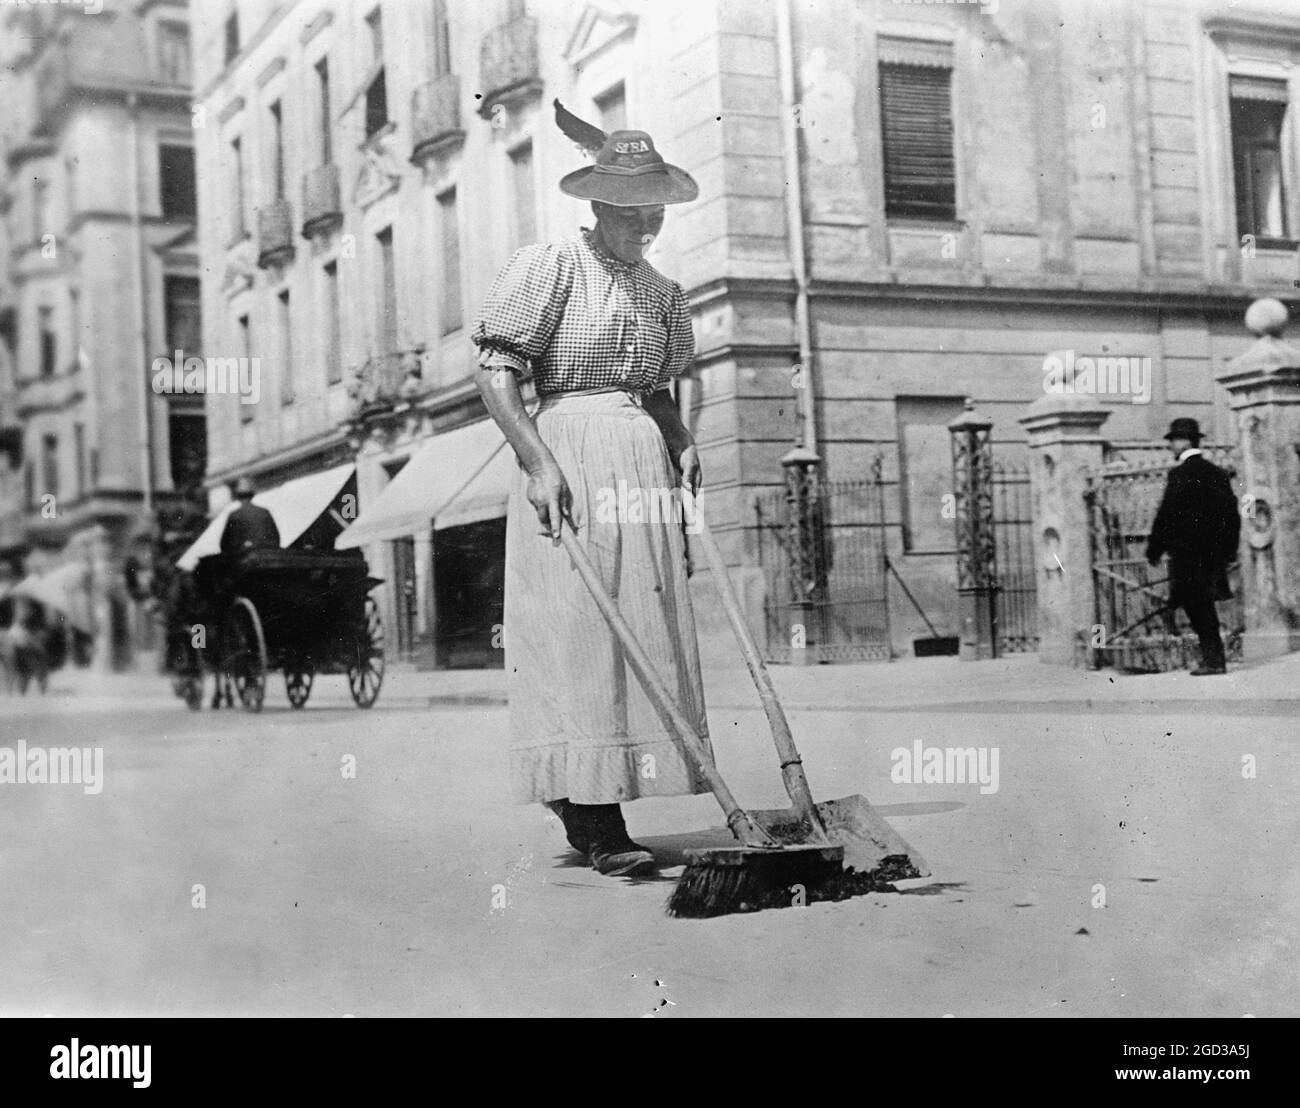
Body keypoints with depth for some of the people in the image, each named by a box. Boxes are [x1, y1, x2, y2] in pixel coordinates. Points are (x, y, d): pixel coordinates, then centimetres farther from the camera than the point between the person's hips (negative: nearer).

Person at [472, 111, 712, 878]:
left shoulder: (663, 292, 17)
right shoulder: (549, 267, -2)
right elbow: (496, 374, -8)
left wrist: (682, 443, 4)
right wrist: (539, 462, -19)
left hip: (646, 461, 7)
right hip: (569, 449, -7)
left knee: (650, 628, 4)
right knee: (575, 626, -8)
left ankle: (581, 797, 14)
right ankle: (595, 824, -5)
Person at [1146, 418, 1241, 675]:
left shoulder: (1180, 474, -10)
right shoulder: (1218, 473, 13)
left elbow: (1166, 515, -12)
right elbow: (1233, 513, 15)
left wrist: (1154, 550, -4)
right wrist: (1229, 549, 22)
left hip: (1187, 550, -7)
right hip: (1214, 552, 7)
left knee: (1198, 607, -3)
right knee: (1204, 606, 14)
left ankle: (1213, 659, -4)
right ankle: (1214, 658, 13)